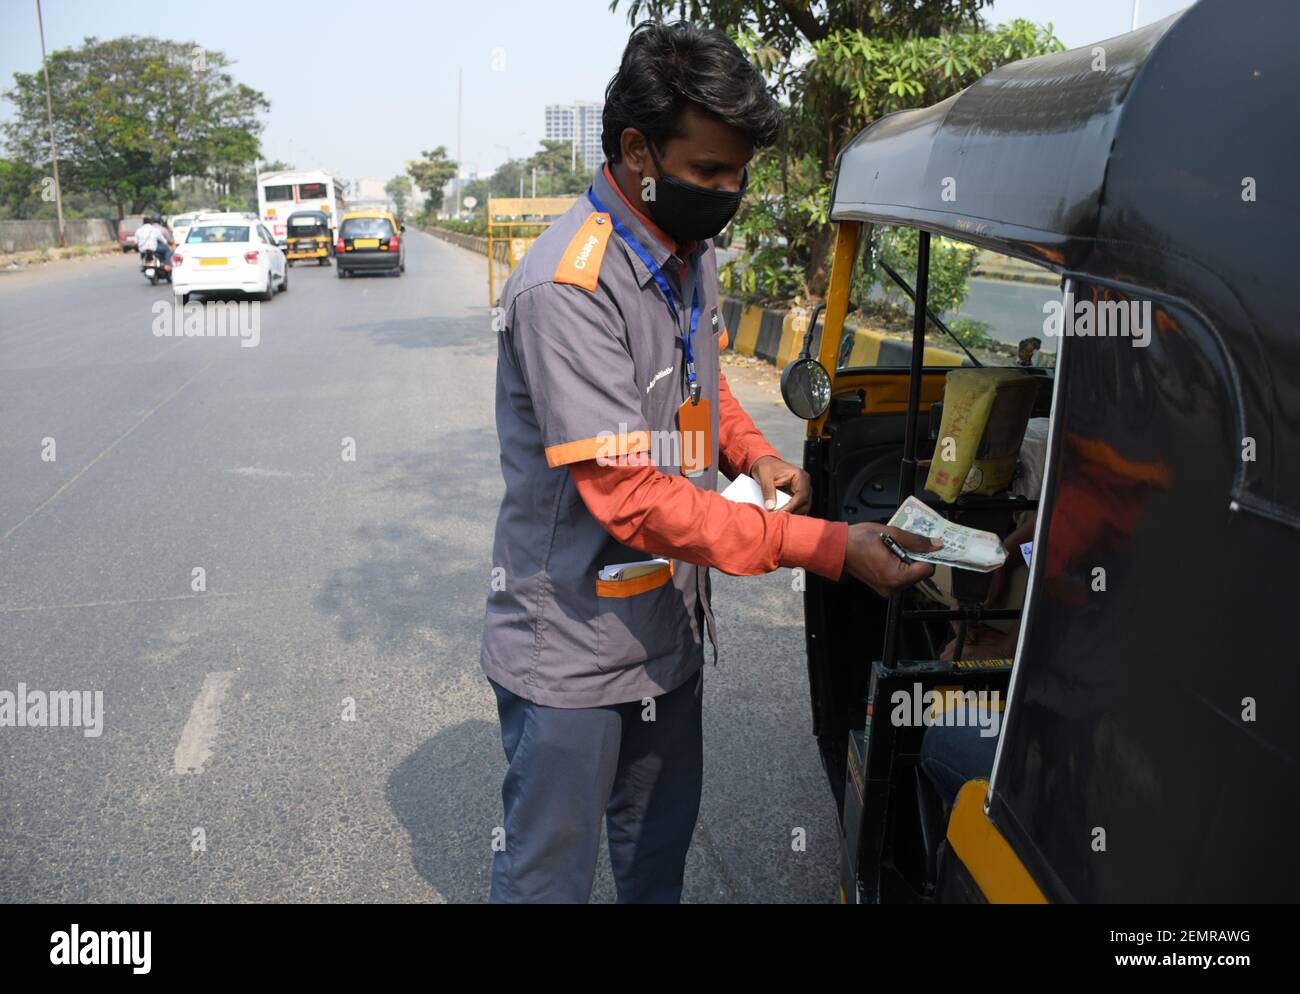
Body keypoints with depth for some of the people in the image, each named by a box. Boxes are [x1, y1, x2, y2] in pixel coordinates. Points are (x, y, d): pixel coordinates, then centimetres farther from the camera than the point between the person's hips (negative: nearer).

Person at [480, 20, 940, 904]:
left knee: (661, 841, 26)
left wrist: (752, 452, -1)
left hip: (669, 626, 8)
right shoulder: (568, 289, -26)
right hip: (574, 652, -7)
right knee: (549, 873, 13)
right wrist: (829, 548, -30)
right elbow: (629, 497, -30)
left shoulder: (690, 250, 3)